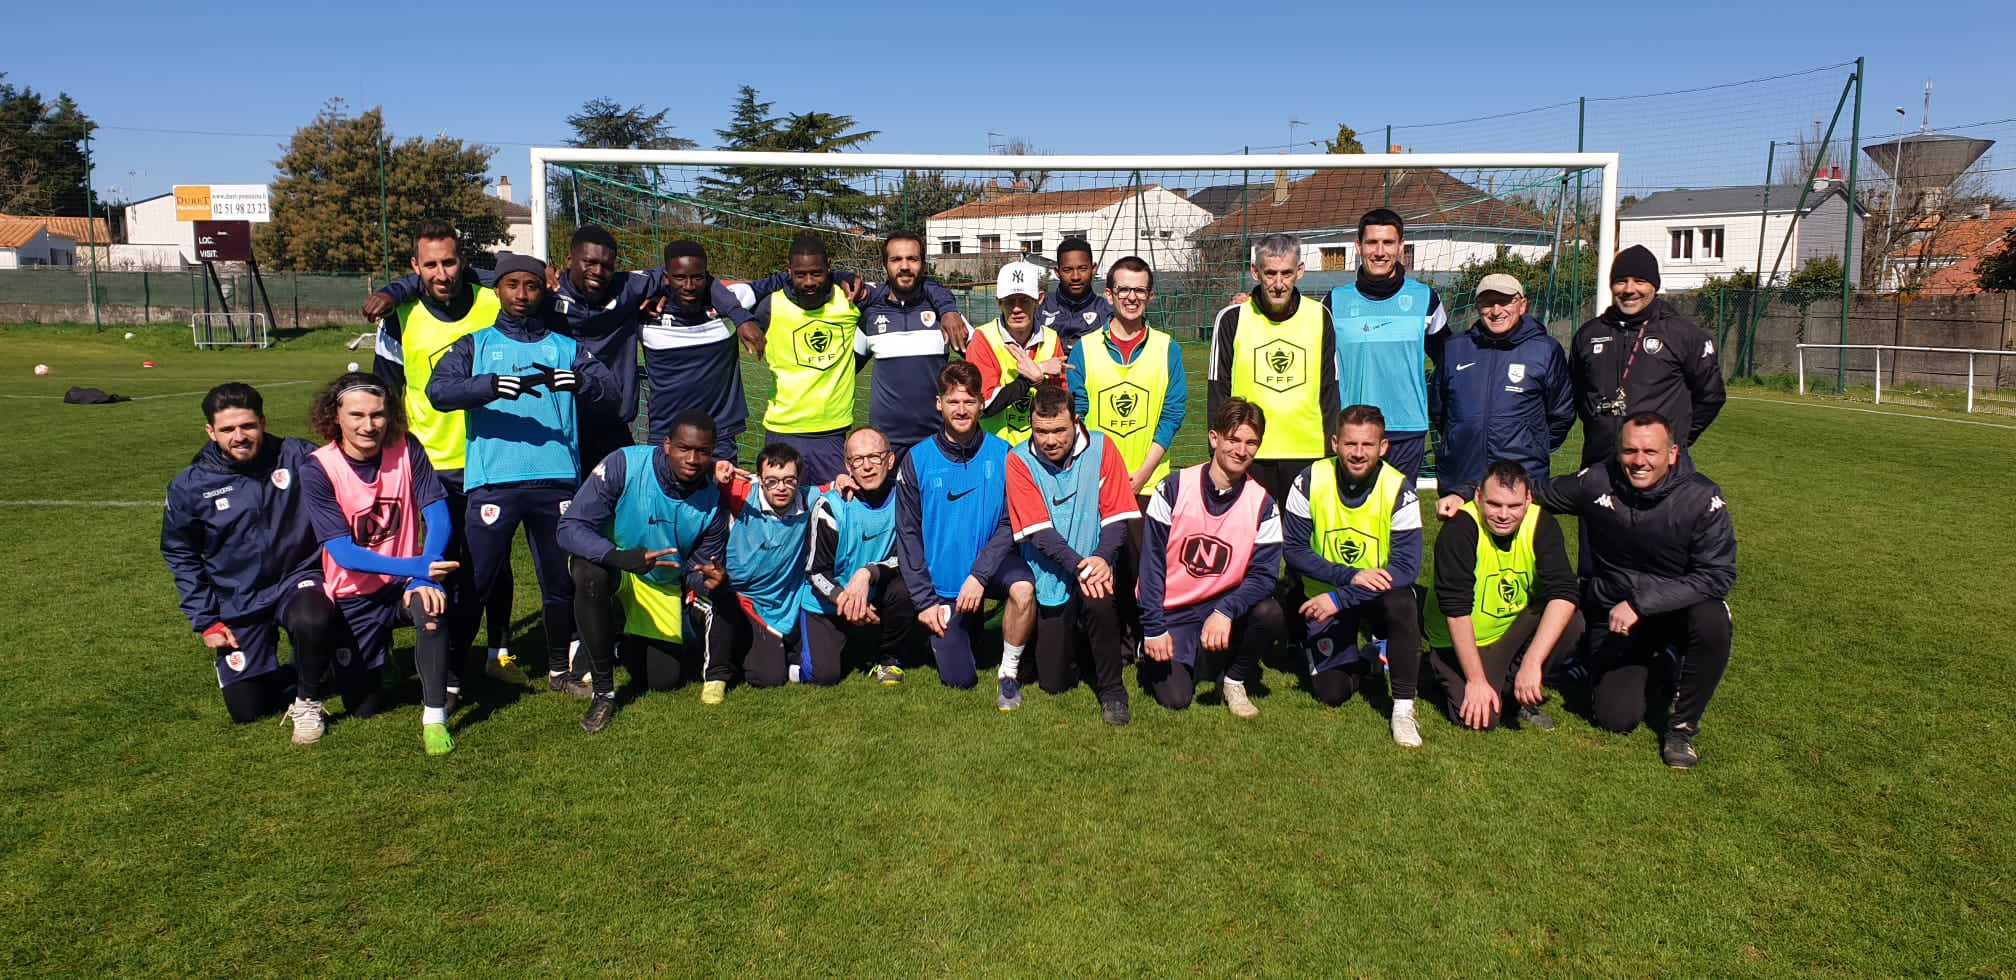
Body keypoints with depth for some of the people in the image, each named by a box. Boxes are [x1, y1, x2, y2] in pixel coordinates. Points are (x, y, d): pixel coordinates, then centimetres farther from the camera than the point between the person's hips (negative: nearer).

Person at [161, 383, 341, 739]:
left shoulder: (300, 457, -12)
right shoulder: (189, 486, -5)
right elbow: (180, 554, 7)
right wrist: (205, 620, 3)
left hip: (298, 579, -2)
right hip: (239, 602, 3)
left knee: (312, 621, -38)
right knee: (246, 709, 1)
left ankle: (308, 701, -8)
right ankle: (299, 673, 35)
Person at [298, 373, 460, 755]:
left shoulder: (406, 449, -10)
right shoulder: (318, 470, -15)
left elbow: (438, 516, -14)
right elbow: (343, 552, -20)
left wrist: (426, 575, -31)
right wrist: (413, 568, -34)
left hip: (405, 582, 0)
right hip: (353, 596, 0)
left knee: (430, 605, -35)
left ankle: (434, 716, -20)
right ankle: (379, 645, 36)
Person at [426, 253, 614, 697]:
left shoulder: (566, 347, 15)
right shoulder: (475, 346, 12)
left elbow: (611, 387, -1)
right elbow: (438, 389, -6)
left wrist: (579, 380, -23)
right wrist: (491, 385, -24)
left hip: (557, 481, 2)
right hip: (493, 482, -2)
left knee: (560, 581, 9)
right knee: (474, 582, -2)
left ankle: (559, 670, 24)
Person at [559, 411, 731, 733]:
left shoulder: (712, 502, -15)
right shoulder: (624, 465, -26)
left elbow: (699, 571, -5)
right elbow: (570, 527, -28)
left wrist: (709, 581, -32)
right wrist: (620, 557, -46)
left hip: (665, 588, 3)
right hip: (610, 566, -3)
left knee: (665, 680, -1)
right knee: (588, 571, -39)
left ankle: (636, 640, 38)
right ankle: (603, 692, -21)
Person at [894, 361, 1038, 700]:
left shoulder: (1001, 455, -6)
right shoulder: (917, 460, -5)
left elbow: (1011, 524, -10)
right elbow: (908, 534, -2)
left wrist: (980, 574, -23)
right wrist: (924, 599, -7)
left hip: (989, 566, -1)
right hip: (941, 581, 1)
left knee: (1023, 588, -35)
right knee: (959, 679, 0)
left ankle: (1009, 672, -10)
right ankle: (969, 626, 35)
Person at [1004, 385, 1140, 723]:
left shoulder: (1100, 448, -6)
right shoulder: (1020, 461, -8)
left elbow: (1117, 515, -7)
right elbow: (1038, 530, -13)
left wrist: (1102, 559, -25)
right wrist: (1079, 566, -26)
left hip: (1095, 567, 0)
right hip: (1051, 577, 0)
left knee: (1100, 601, -35)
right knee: (1054, 683, 1)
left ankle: (1112, 692, -12)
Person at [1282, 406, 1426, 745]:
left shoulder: (1399, 490, -18)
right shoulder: (1310, 481, -14)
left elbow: (1406, 567, -24)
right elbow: (1294, 549, -13)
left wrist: (1340, 598, -32)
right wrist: (1350, 576, -27)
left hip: (1379, 595, -1)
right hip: (1326, 596, 1)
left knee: (1402, 603, -36)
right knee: (1331, 692, -11)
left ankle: (1404, 709, -17)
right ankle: (1365, 663, 26)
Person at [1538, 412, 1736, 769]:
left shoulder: (1702, 498, -18)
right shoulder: (1596, 482, -12)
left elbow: (1717, 575, -23)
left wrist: (1641, 603, -31)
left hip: (1677, 609, -1)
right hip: (1613, 614, 1)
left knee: (1712, 622, -37)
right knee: (1616, 718, -11)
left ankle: (1682, 726, -10)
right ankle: (1658, 673, 28)